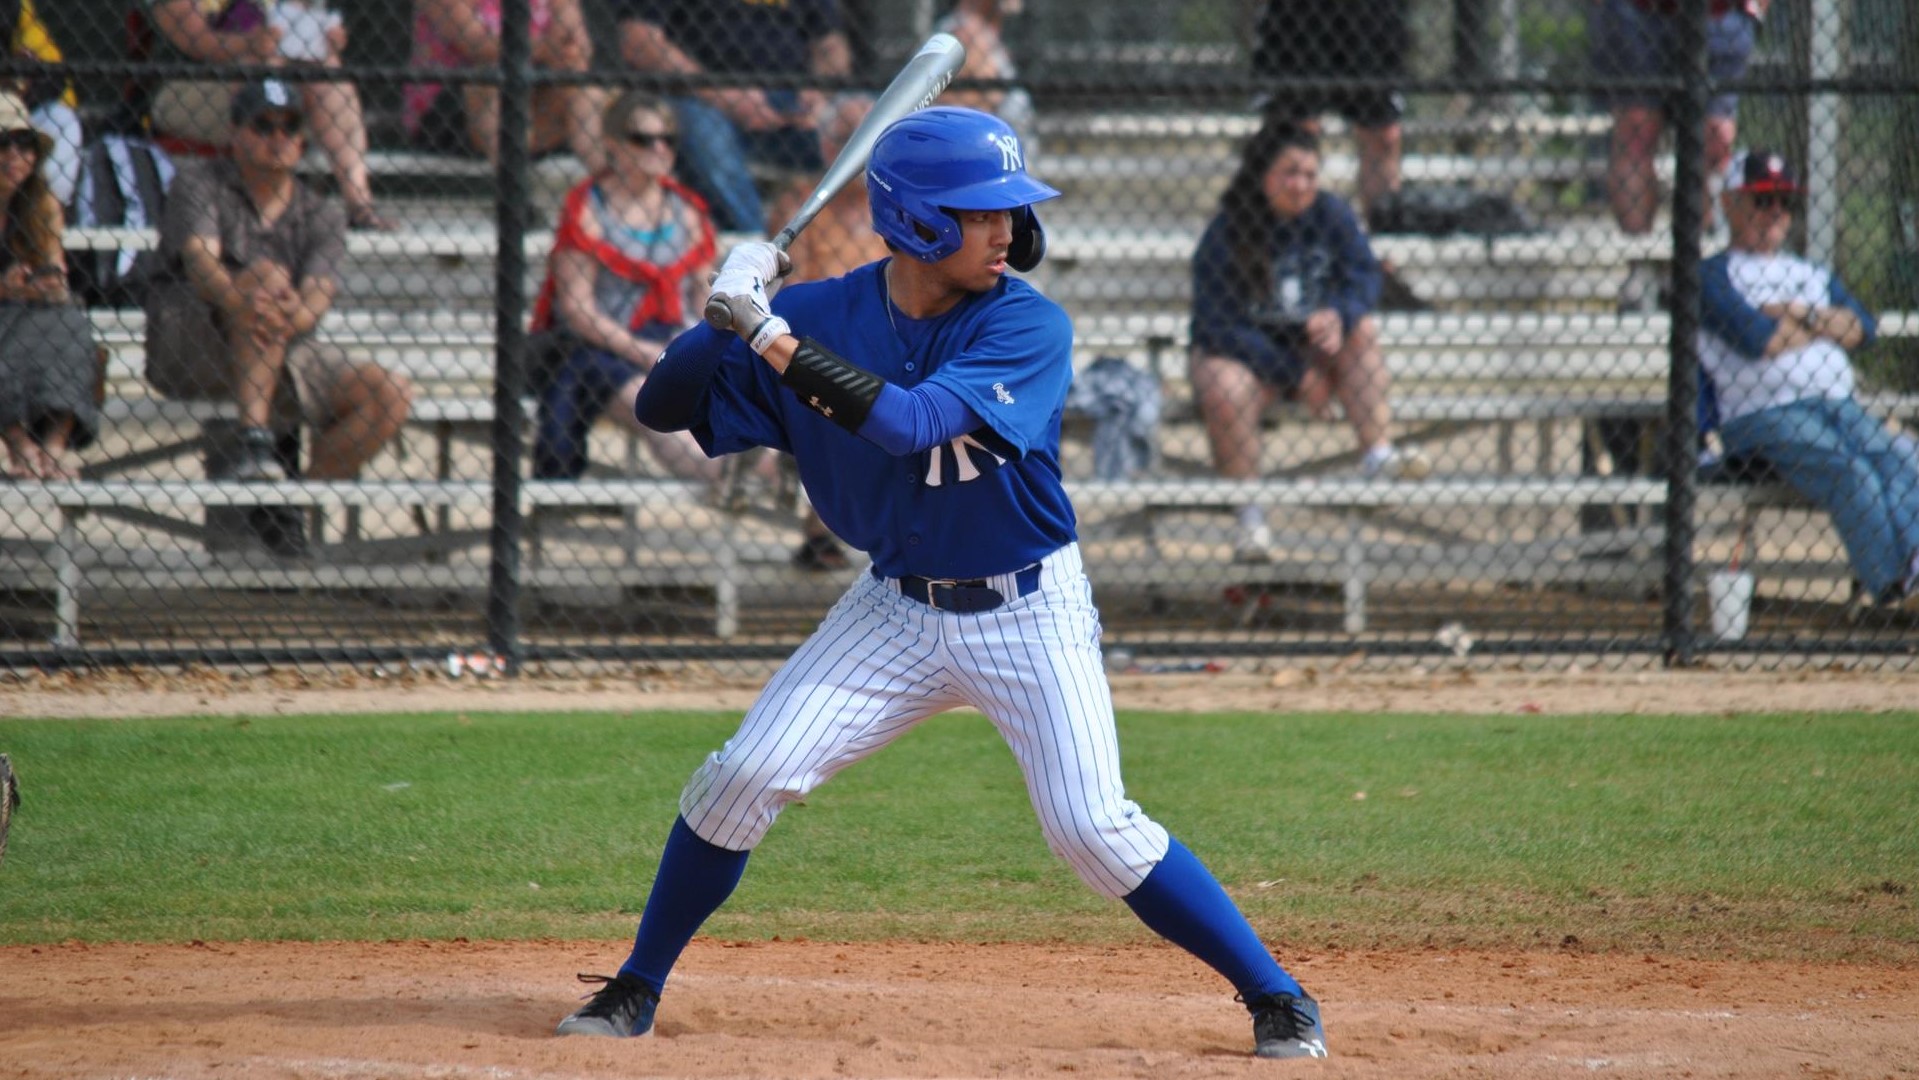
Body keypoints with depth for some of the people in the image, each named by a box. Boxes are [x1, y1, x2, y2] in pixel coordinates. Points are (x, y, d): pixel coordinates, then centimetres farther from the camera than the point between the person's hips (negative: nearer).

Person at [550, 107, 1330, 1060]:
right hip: (898, 607, 3)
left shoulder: (1030, 327, -18)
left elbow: (910, 422, -33)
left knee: (1094, 829, -14)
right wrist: (723, 319, -24)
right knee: (743, 777, -6)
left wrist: (769, 334, -34)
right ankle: (637, 990, 11)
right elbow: (662, 408, -5)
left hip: (1031, 611, -3)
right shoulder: (825, 315, -8)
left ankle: (1276, 995, -1)